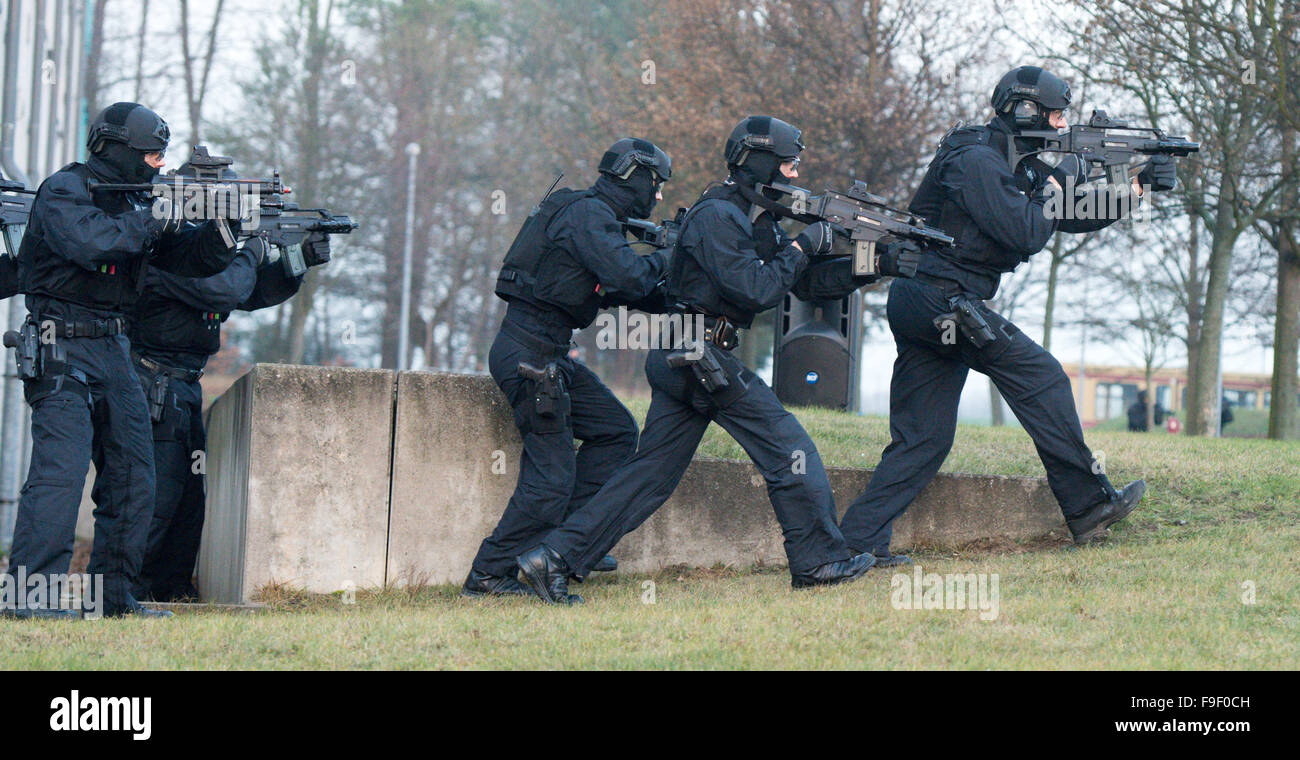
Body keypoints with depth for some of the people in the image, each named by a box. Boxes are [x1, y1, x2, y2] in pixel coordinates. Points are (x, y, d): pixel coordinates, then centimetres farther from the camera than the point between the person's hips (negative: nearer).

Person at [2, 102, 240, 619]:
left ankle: (113, 594, 14)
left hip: (113, 351, 8)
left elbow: (192, 260, 13)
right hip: (63, 348, -8)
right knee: (61, 466, -18)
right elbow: (91, 243, -27)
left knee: (133, 475, 7)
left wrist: (222, 232, -7)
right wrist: (153, 221, -19)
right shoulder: (64, 191, -8)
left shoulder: (136, 201, 14)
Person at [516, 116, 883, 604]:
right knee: (789, 448, -5)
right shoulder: (718, 217, -12)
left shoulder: (755, 220, 19)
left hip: (680, 362, 10)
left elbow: (807, 284, 20)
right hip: (702, 357, -10)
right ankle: (818, 561, 1)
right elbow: (757, 290, -20)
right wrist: (802, 246, -9)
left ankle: (554, 556, 2)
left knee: (651, 474, 6)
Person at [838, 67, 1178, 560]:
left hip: (917, 310, 10)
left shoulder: (1015, 165, 18)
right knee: (1041, 379, -5)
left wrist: (1139, 186, 10)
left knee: (922, 437, 5)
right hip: (941, 302, -10)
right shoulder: (976, 160, -12)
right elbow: (1027, 233, -20)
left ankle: (858, 540, -1)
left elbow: (1079, 216, 20)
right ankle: (1088, 508, -1)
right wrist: (1057, 183, -6)